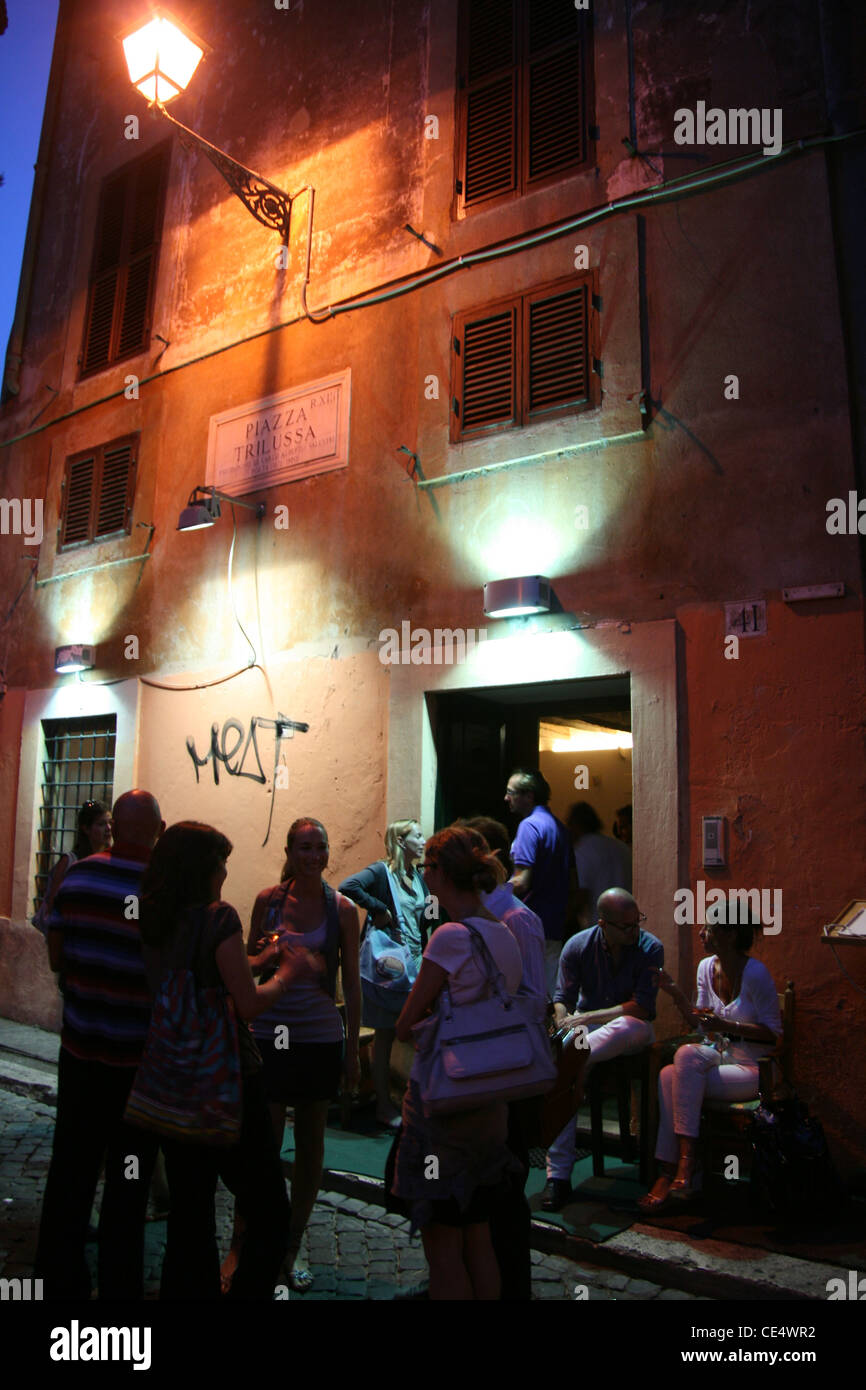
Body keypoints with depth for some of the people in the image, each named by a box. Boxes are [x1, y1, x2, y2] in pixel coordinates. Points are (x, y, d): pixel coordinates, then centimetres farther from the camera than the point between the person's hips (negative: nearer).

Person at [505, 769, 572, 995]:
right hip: (556, 925, 9)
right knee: (551, 992, 13)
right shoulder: (558, 826, 14)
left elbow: (521, 883, -21)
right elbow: (571, 881, 18)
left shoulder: (529, 825, -15)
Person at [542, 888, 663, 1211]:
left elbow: (641, 1008, -17)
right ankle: (558, 1175, -24)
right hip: (586, 1026, 1)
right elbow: (562, 999, 1)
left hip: (630, 1030, -1)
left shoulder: (650, 949, -10)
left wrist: (585, 1018, -22)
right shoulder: (578, 946, -5)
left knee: (629, 1026, -39)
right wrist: (565, 1022, -23)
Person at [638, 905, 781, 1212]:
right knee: (678, 1064, -25)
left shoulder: (755, 973, -14)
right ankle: (671, 1174, -20)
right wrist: (675, 992, -1)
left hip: (751, 1068, -6)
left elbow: (773, 1033, -11)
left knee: (672, 1078, -27)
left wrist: (726, 1025, -22)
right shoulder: (706, 967, 7)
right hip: (719, 1054, 6)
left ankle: (684, 1163, -19)